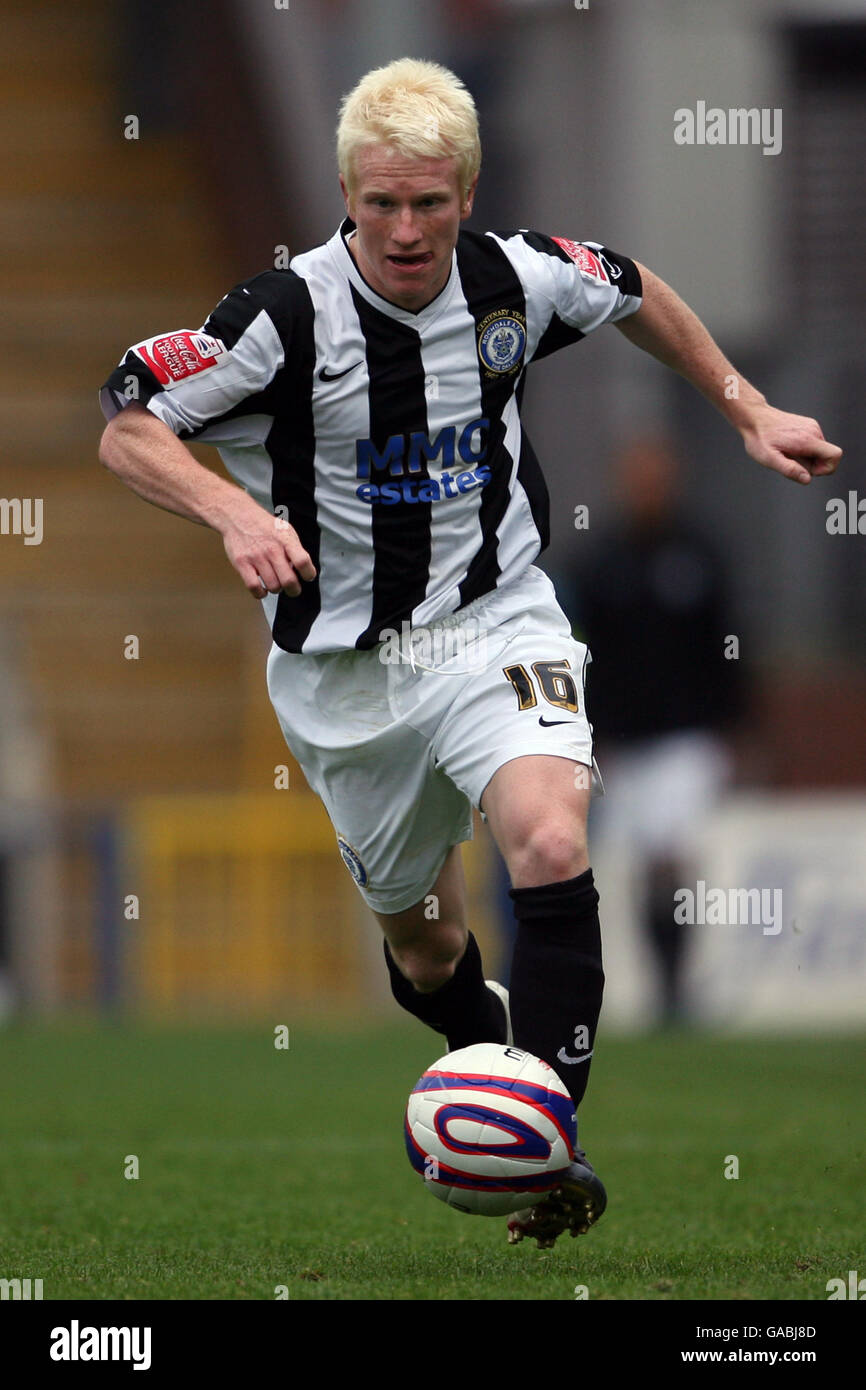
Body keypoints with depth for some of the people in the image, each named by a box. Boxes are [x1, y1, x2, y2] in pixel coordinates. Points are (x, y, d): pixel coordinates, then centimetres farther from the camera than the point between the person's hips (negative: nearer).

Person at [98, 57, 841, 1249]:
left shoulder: (518, 279, -7)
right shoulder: (286, 315, -17)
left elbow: (635, 295, 16)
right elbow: (127, 430, -13)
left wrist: (747, 409, 16)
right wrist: (238, 514, -30)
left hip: (497, 625, 0)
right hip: (345, 666, 0)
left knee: (553, 845, -28)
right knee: (423, 941, 13)